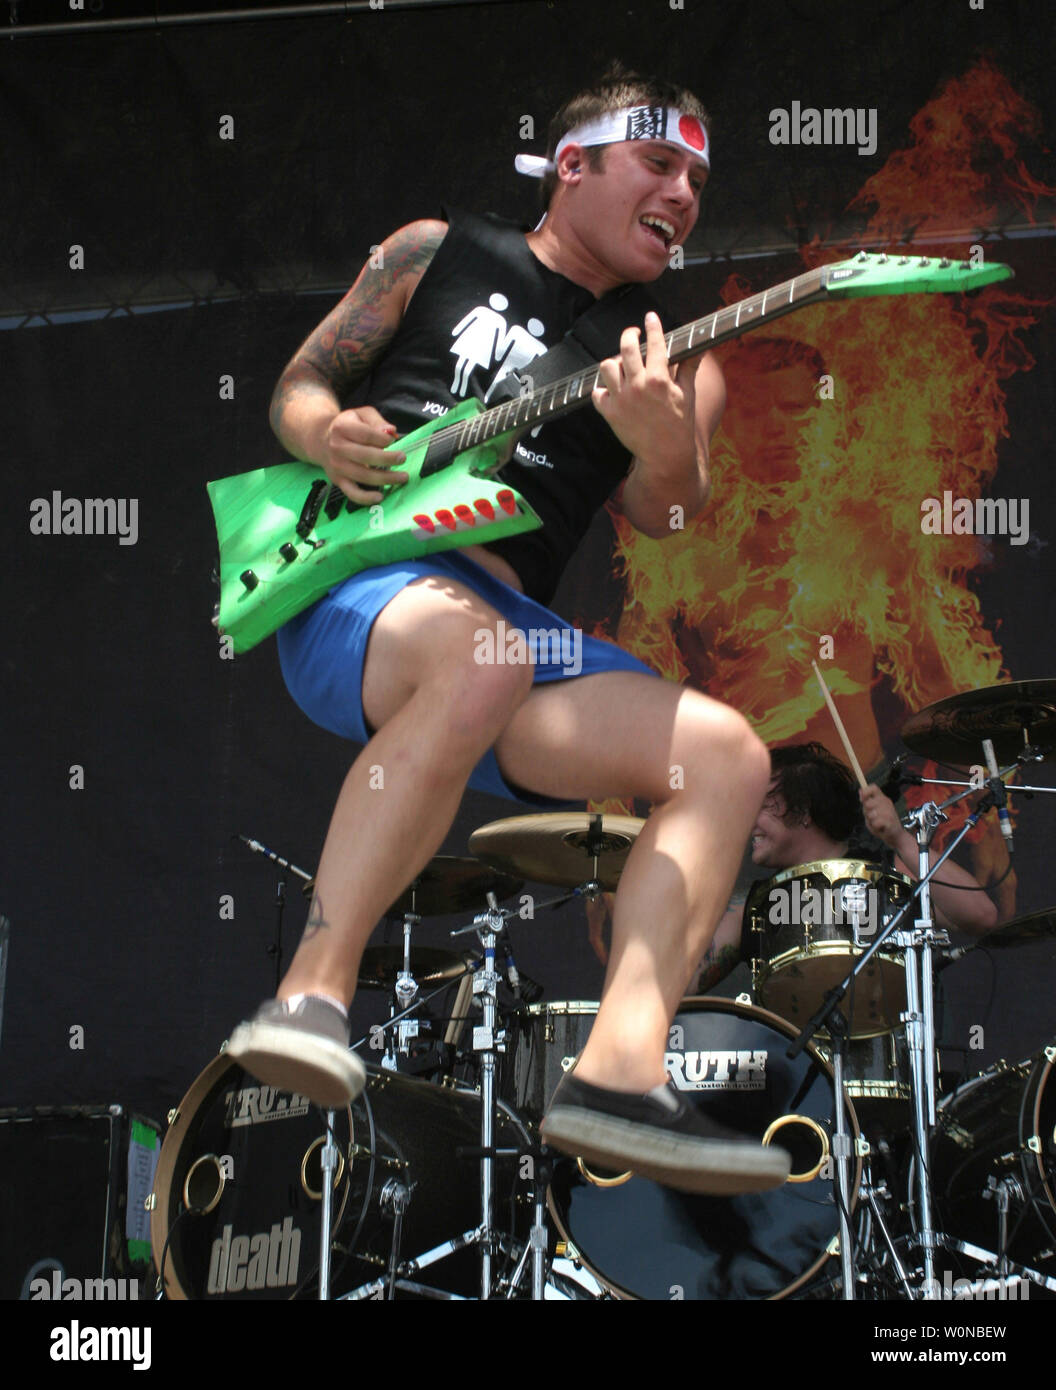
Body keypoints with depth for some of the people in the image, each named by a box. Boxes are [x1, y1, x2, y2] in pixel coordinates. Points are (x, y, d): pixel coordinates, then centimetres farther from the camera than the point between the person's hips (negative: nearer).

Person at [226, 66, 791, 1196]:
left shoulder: (671, 359, 20)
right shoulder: (436, 253, 14)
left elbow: (663, 517, 2)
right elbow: (296, 385, 17)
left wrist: (666, 453, -22)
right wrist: (326, 438, -8)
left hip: (514, 623, 5)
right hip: (357, 584, -4)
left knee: (725, 755, -17)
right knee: (477, 652, -39)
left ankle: (619, 1071, -26)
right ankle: (310, 997, -36)